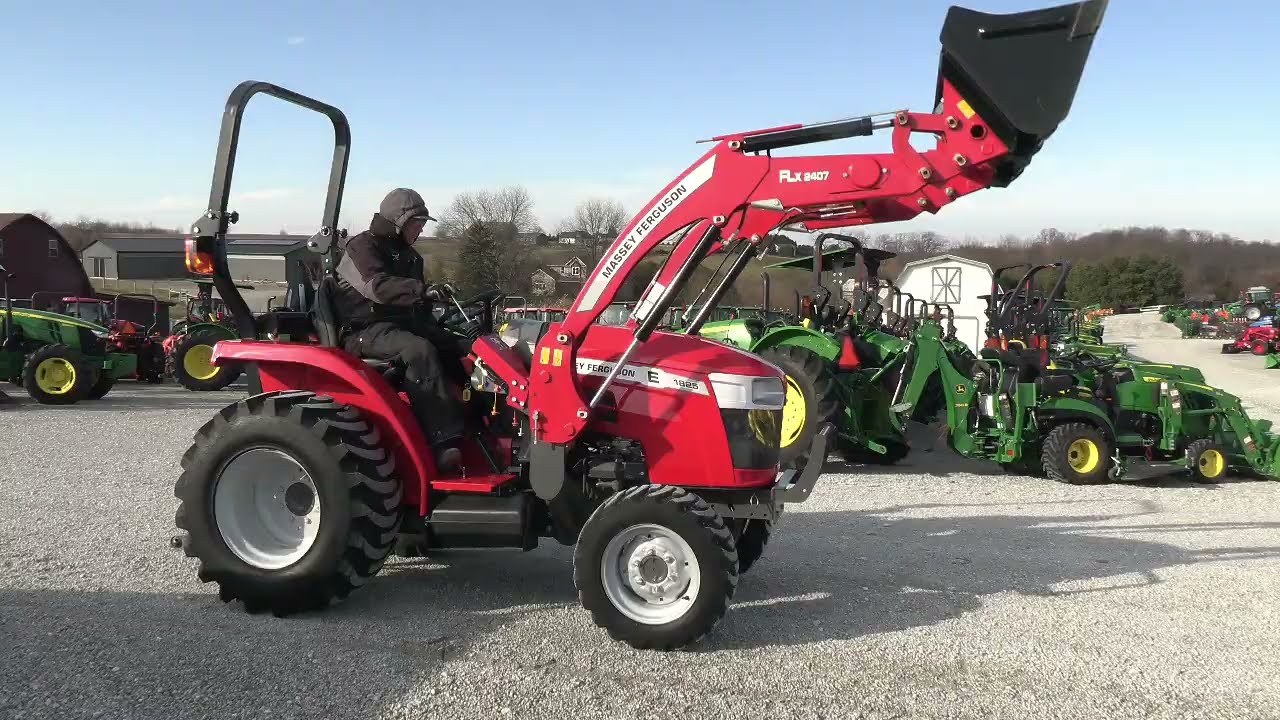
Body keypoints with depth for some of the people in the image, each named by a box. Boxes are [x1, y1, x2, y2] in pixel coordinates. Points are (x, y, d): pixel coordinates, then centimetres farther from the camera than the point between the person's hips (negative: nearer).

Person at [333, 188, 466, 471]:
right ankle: (446, 441, -41)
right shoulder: (362, 247, -6)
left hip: (404, 324, 9)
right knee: (420, 351, -35)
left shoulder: (408, 256, 21)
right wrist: (423, 290, -37)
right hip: (366, 331, -8)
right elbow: (377, 287, -26)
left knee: (454, 346, -15)